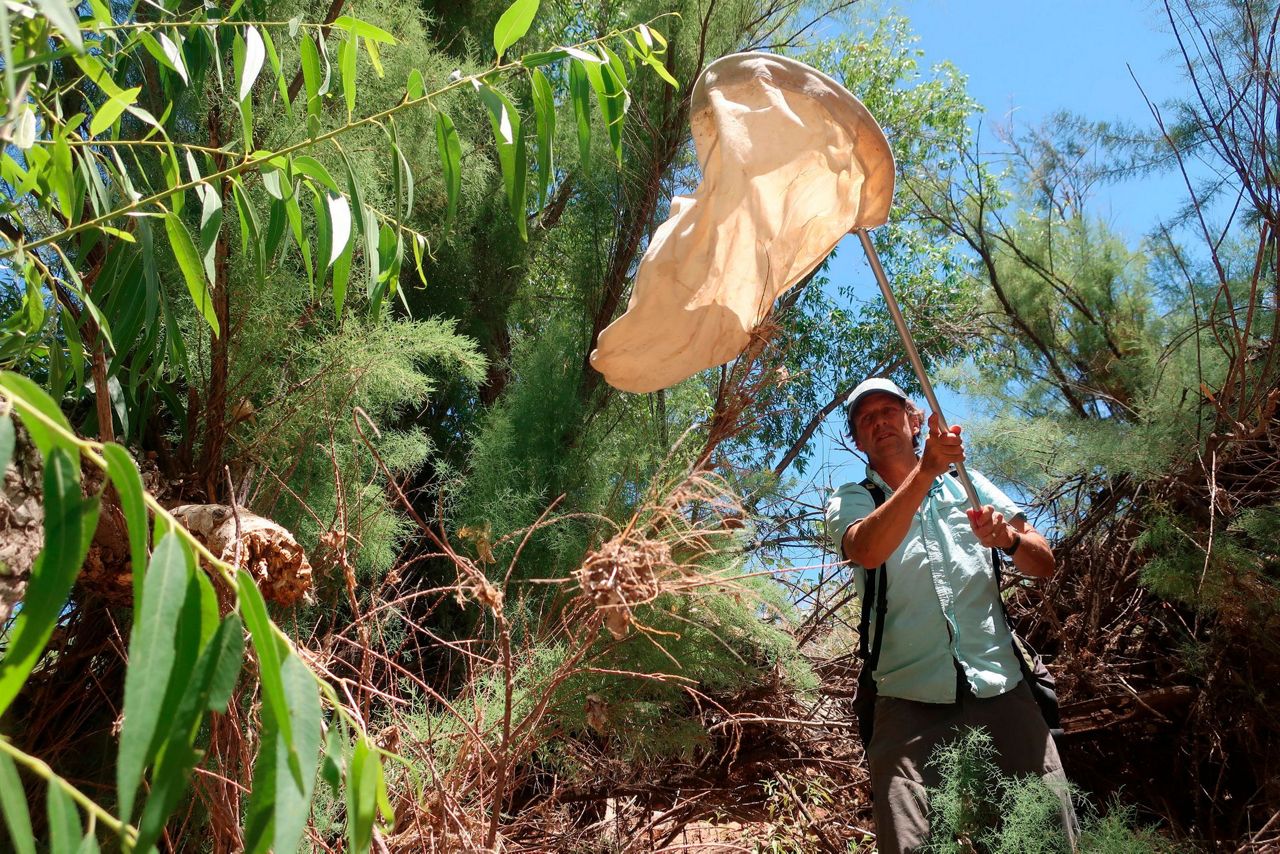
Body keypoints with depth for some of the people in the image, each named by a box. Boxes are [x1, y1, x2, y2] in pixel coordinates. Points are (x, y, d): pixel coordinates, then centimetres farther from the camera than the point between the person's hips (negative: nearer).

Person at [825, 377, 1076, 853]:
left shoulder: (968, 486, 17)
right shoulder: (849, 502, 9)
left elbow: (1044, 565, 14)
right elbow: (867, 551, -15)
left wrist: (1010, 541, -7)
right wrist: (925, 471, -25)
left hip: (1002, 689, 2)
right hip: (911, 702, -2)